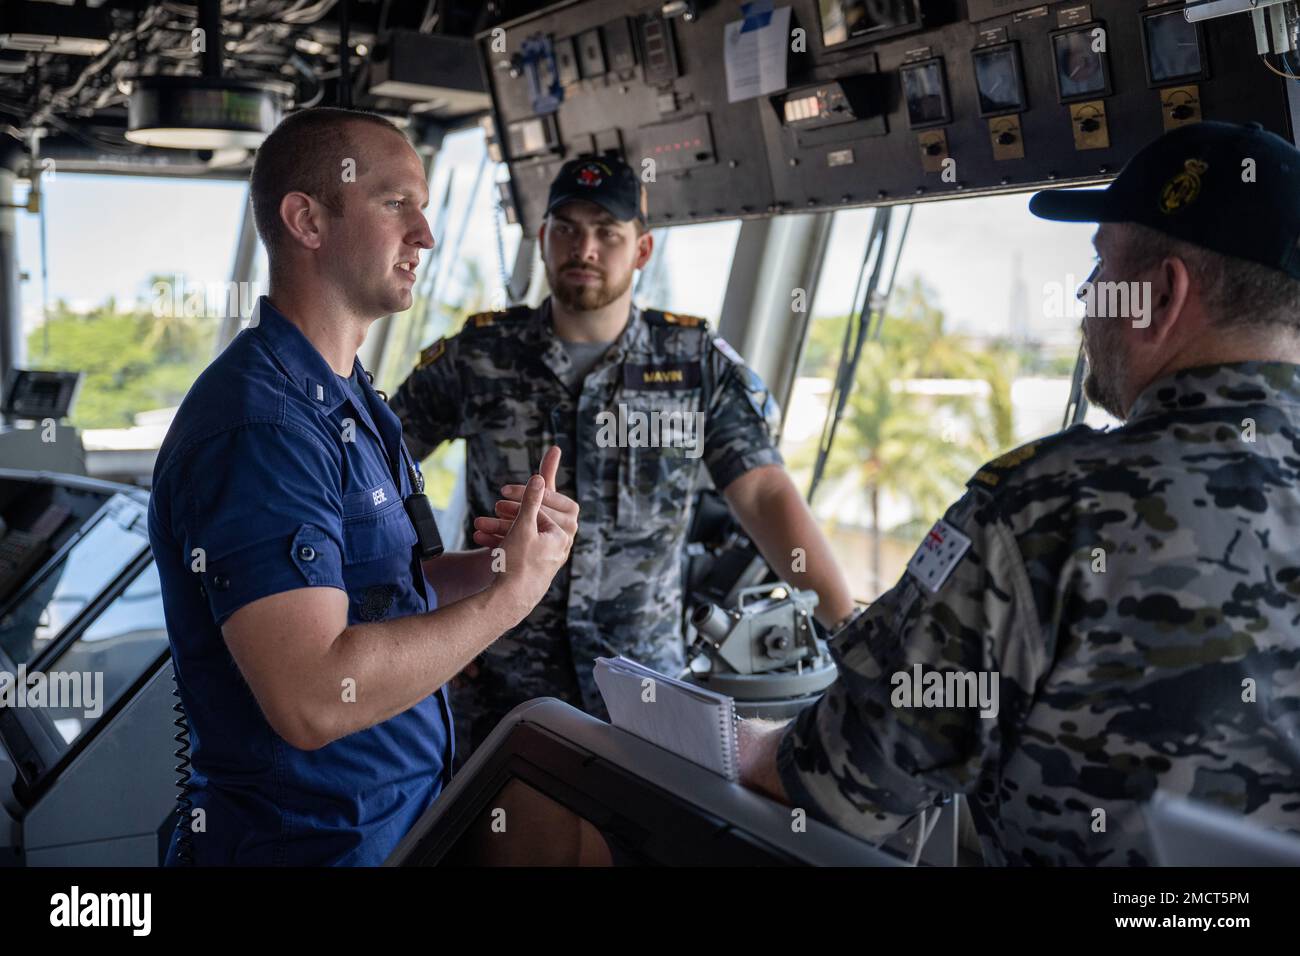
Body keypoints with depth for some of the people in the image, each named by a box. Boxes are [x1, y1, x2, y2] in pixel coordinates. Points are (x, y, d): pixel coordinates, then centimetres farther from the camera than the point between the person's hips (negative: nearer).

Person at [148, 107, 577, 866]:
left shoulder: (352, 400, 9)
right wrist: (510, 594, -21)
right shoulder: (258, 421, -23)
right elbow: (312, 699, -30)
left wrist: (496, 561, -5)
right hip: (312, 840, -9)